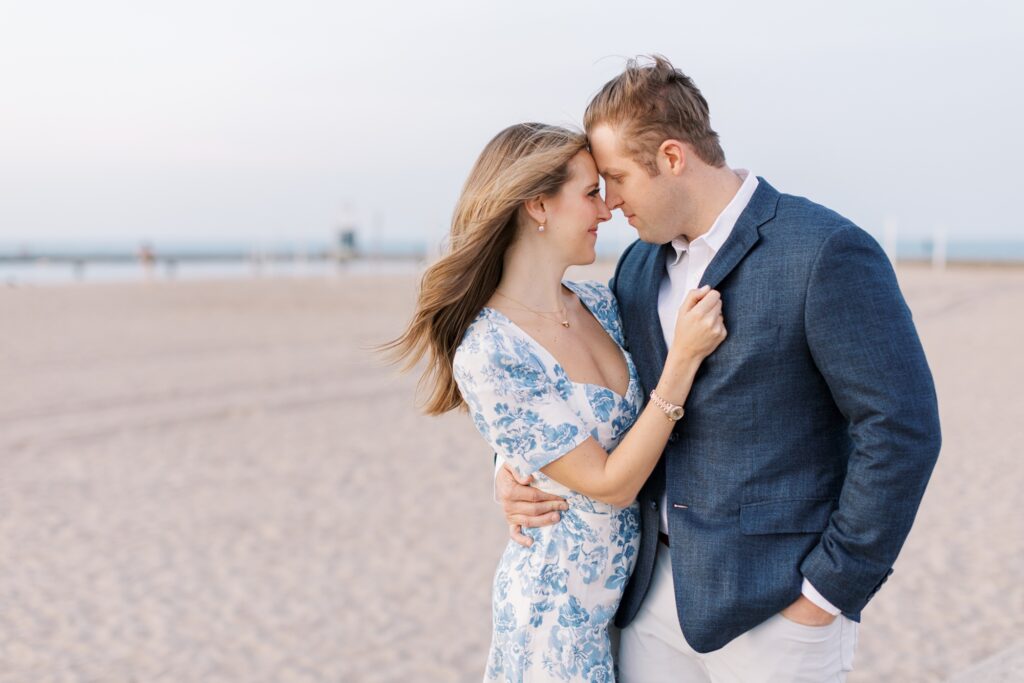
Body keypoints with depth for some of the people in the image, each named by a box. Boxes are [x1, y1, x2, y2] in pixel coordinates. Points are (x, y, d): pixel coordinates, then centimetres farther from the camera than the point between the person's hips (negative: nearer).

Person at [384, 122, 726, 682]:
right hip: (561, 601, -7)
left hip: (634, 580, 7)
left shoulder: (600, 305, -1)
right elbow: (610, 484, -21)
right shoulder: (489, 355, -24)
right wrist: (683, 358, -25)